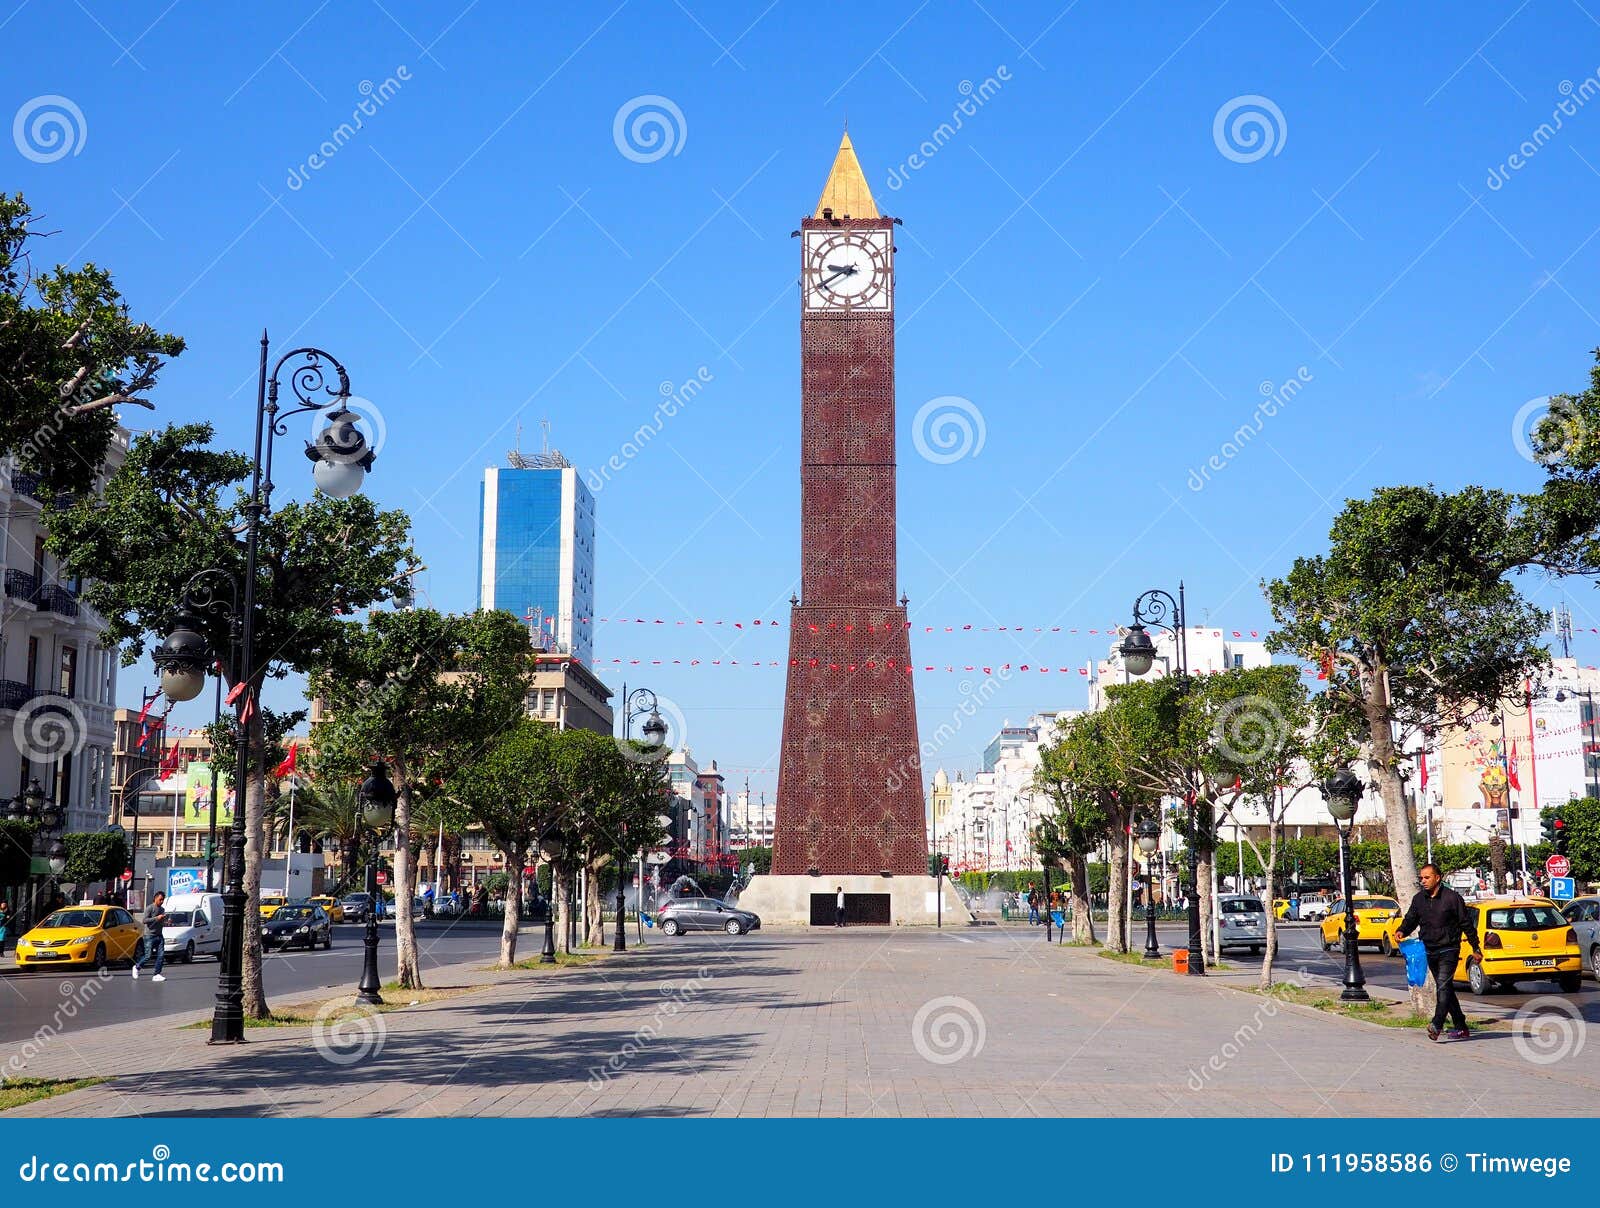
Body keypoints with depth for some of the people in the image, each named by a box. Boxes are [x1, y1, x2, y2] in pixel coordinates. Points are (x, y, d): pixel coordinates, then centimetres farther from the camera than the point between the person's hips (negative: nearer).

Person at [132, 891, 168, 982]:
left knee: (161, 955, -6)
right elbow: (145, 920, -16)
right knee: (148, 955, -7)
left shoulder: (162, 909, 16)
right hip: (150, 936, -6)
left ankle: (157, 975, -3)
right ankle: (137, 967, 20)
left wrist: (165, 922, 7)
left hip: (159, 936, 6)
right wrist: (157, 918, -21)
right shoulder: (149, 908, -6)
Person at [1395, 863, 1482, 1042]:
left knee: (1444, 985, -20)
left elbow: (1467, 924, -2)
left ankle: (1437, 1025, -29)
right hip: (1430, 951, 7)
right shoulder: (1418, 900, 9)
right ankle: (1460, 1027, 19)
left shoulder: (1452, 898, -7)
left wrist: (1476, 949, 0)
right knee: (1444, 988, 11)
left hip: (1449, 950, -7)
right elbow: (1410, 919, 12)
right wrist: (1402, 931, -11)